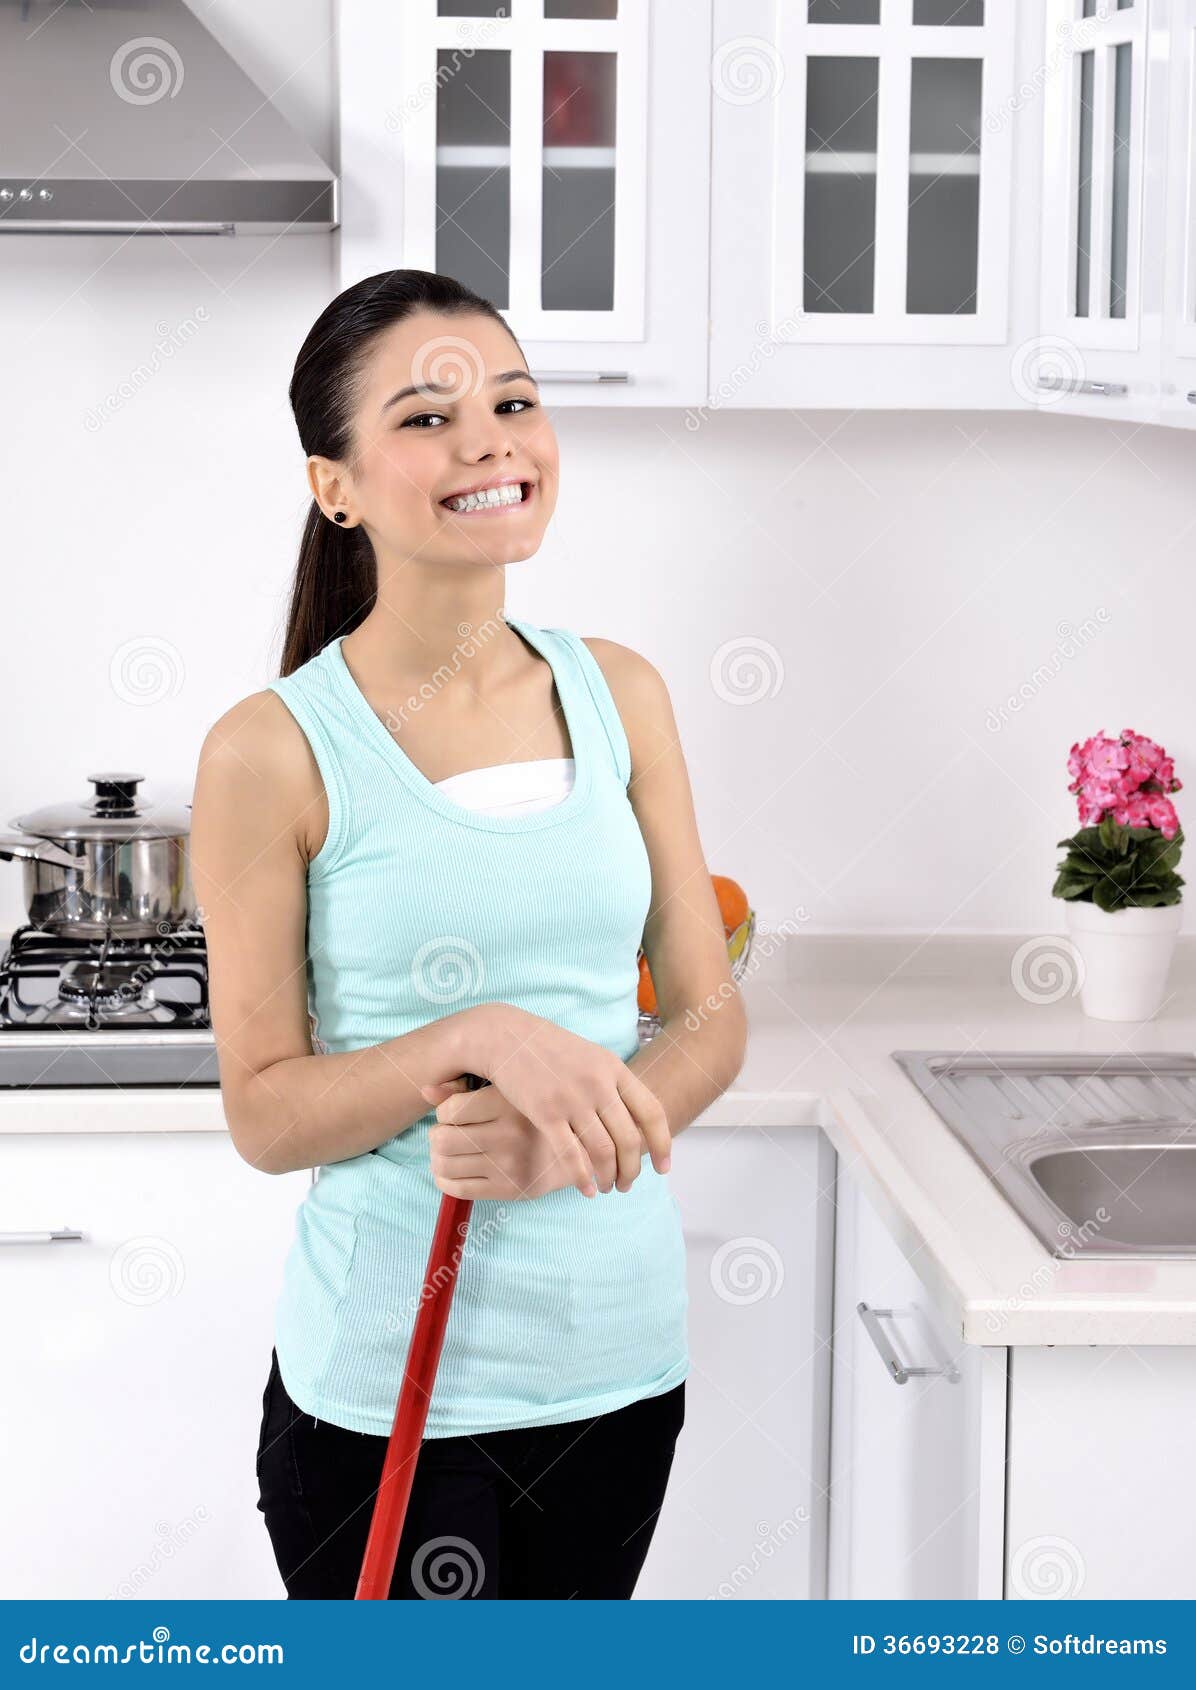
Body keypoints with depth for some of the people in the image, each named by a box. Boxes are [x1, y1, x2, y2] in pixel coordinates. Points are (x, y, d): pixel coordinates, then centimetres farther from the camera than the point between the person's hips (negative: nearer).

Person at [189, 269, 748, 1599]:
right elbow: (264, 1112, -10)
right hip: (386, 1377, -4)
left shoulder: (620, 695, 1)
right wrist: (477, 1041, -26)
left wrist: (567, 1132, -16)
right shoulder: (275, 751, -12)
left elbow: (711, 1017, 3)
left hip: (617, 1348, 4)